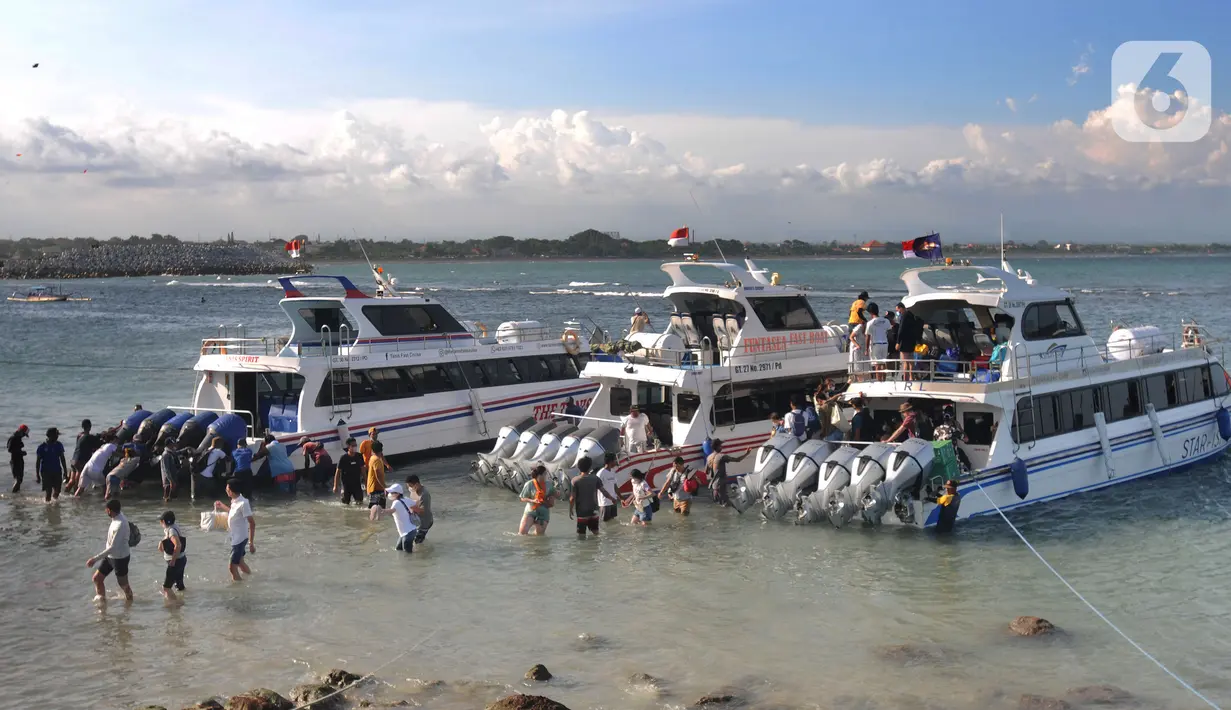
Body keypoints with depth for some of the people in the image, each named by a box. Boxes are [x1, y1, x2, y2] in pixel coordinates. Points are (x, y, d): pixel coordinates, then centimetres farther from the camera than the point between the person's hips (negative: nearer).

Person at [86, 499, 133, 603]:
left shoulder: (120, 525, -33)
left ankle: (130, 601, 33)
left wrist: (95, 559, -31)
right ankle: (102, 599, 30)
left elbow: (113, 548, -32)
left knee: (123, 585, 11)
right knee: (97, 578, 13)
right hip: (110, 556, 9)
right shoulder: (118, 517, -6)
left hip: (120, 558, -9)